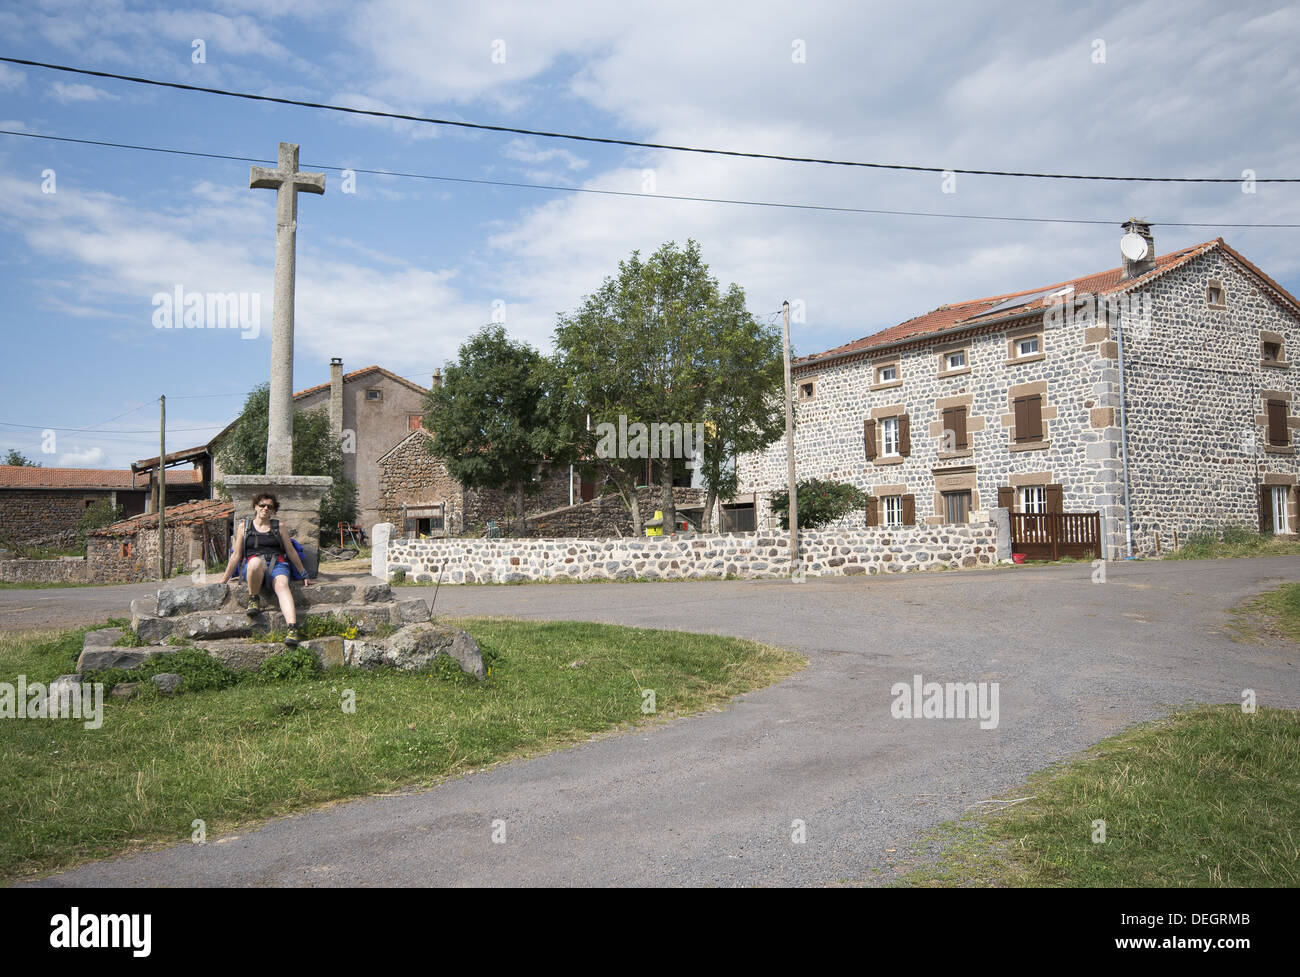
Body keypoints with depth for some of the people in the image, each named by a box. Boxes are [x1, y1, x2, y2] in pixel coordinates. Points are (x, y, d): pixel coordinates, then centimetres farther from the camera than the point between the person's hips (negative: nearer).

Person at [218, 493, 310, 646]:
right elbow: (236, 555, 18)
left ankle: (292, 628, -55)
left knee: (282, 584, -36)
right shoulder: (244, 526, 20)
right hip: (252, 567, -1)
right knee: (256, 561, -41)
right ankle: (254, 599, -20)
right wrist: (224, 580, 13)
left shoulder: (279, 528, 22)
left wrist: (303, 575, 21)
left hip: (277, 563, 1)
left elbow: (291, 552, 23)